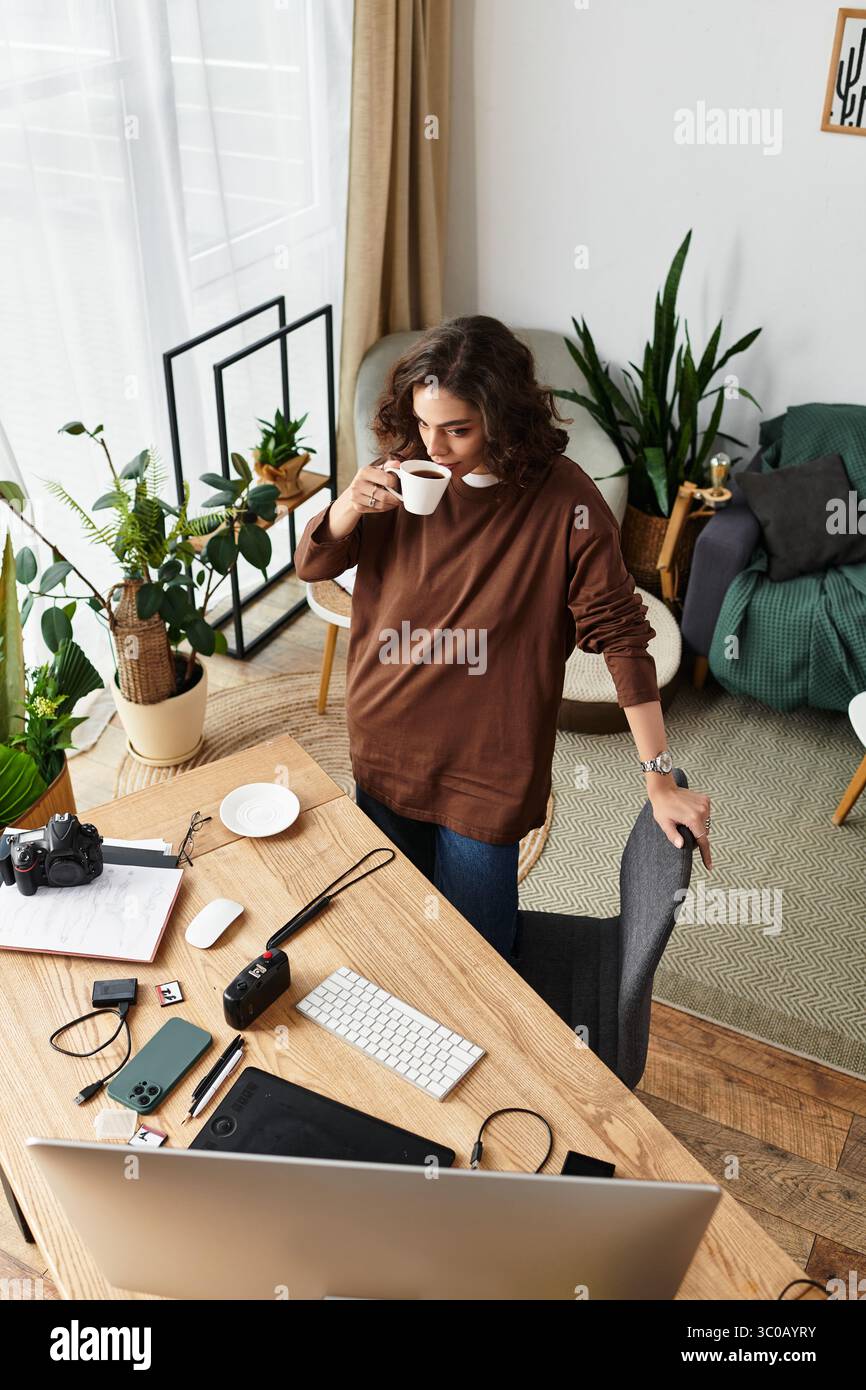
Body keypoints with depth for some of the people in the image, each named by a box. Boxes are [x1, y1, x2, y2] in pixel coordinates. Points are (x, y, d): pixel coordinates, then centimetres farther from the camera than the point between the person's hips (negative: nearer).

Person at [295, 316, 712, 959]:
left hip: (486, 771, -4)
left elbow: (621, 637, -16)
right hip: (384, 748, 4)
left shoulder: (564, 502, -19)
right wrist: (350, 507, -22)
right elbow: (312, 565, 1)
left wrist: (661, 780, -18)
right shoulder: (405, 474, -6)